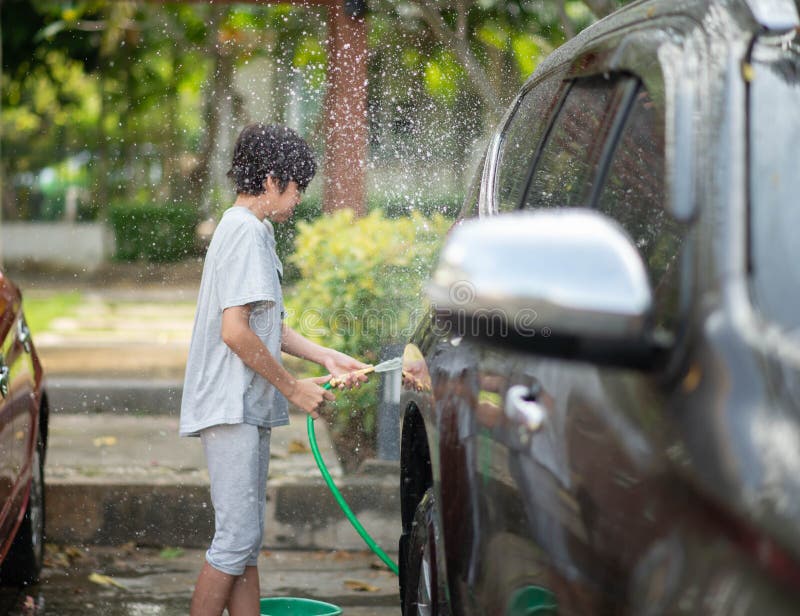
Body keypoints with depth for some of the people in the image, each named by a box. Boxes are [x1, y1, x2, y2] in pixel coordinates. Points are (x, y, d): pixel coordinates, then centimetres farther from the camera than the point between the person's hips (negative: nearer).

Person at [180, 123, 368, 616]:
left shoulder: (250, 230, 18)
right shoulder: (248, 232, -14)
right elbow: (236, 331, -22)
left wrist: (326, 357, 14)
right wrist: (293, 387, -13)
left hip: (248, 408, 11)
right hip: (233, 408, -11)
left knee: (248, 538, 11)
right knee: (237, 538, -9)